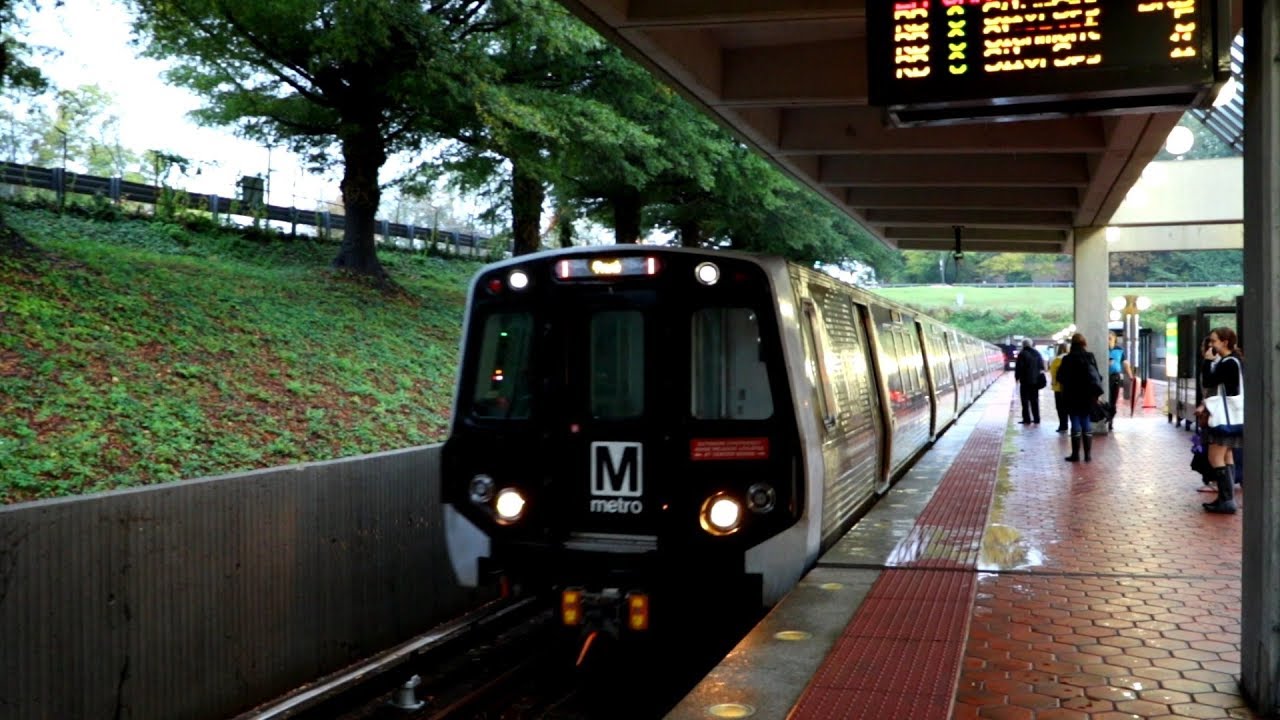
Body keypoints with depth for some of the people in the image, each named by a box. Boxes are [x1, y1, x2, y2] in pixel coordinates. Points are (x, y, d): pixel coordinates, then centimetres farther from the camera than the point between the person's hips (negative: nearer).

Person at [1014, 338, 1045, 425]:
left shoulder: (1022, 354, -11)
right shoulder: (1037, 353, 9)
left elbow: (1018, 367, -12)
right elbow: (1042, 366, 13)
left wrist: (1017, 377, -1)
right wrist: (1040, 375, 18)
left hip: (1025, 381, -6)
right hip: (1036, 380, 6)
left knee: (1025, 401, -1)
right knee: (1035, 400, 13)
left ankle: (1027, 419, -4)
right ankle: (1036, 419, 13)